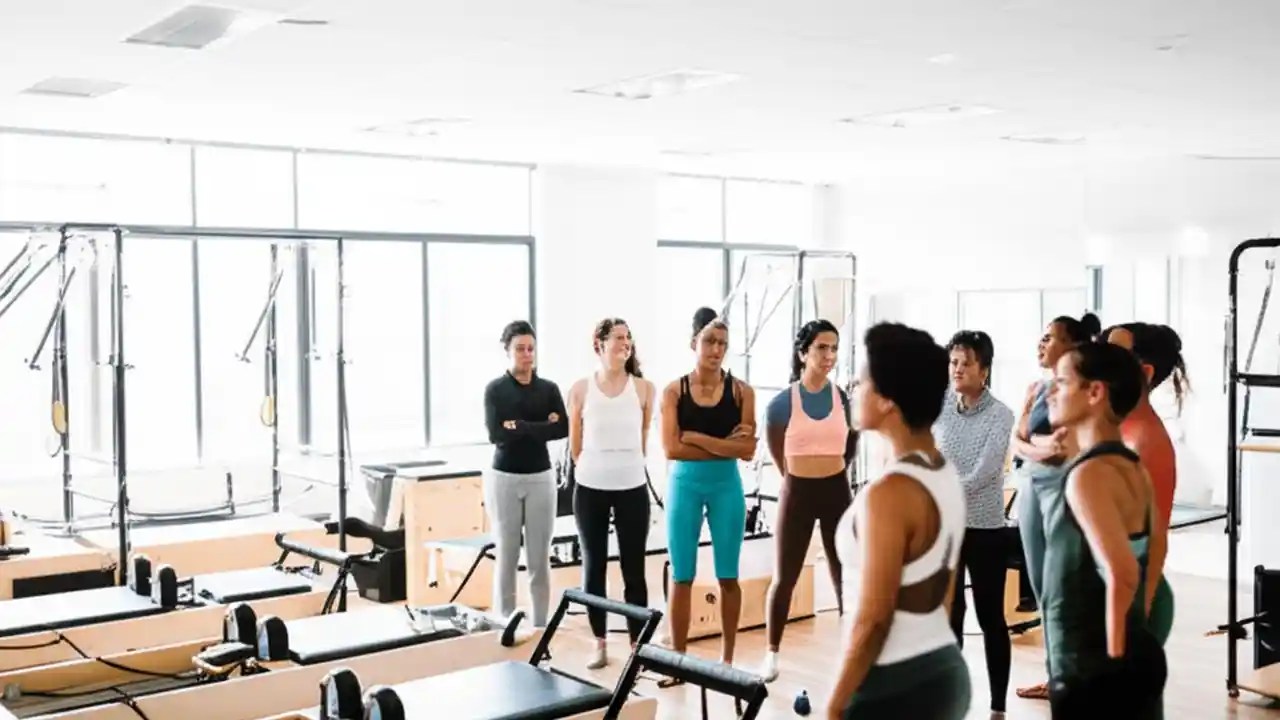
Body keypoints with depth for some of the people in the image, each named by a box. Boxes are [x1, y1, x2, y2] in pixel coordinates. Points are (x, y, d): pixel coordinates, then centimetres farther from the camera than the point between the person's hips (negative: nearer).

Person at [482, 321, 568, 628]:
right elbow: (496, 434, -14)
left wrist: (519, 427, -14)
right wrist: (540, 427, -15)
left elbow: (563, 428, -10)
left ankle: (540, 627, 14)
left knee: (540, 558, 5)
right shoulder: (495, 389, -1)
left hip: (540, 478, 2)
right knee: (506, 557, 4)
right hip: (504, 478, -2)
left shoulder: (549, 388, 5)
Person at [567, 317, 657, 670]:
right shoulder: (581, 389, -2)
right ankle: (599, 643, 18)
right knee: (594, 565, 7)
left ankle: (638, 644, 12)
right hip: (590, 488, 0)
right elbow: (575, 445, 8)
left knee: (633, 568, 3)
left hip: (632, 487, 0)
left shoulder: (644, 388, -1)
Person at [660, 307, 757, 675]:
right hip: (685, 484, 0)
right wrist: (724, 446, -13)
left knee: (728, 576, 8)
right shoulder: (674, 390, -1)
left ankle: (727, 658, 21)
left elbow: (748, 449, -10)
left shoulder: (741, 391, -1)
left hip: (727, 485, 0)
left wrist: (696, 437, -14)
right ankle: (678, 659, 15)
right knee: (681, 576, 5)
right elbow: (672, 449, -11)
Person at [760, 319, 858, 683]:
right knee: (784, 578, 7)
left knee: (846, 578, 7)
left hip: (837, 491, 2)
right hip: (797, 493, -1)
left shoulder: (845, 400, -4)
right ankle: (772, 653, 22)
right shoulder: (782, 403, -9)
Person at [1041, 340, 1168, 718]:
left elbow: (1121, 573, -29)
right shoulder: (1130, 465, 9)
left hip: (1095, 671, -9)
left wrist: (1114, 654, -19)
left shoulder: (1089, 473, -20)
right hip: (1137, 658, 9)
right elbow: (1157, 545, 22)